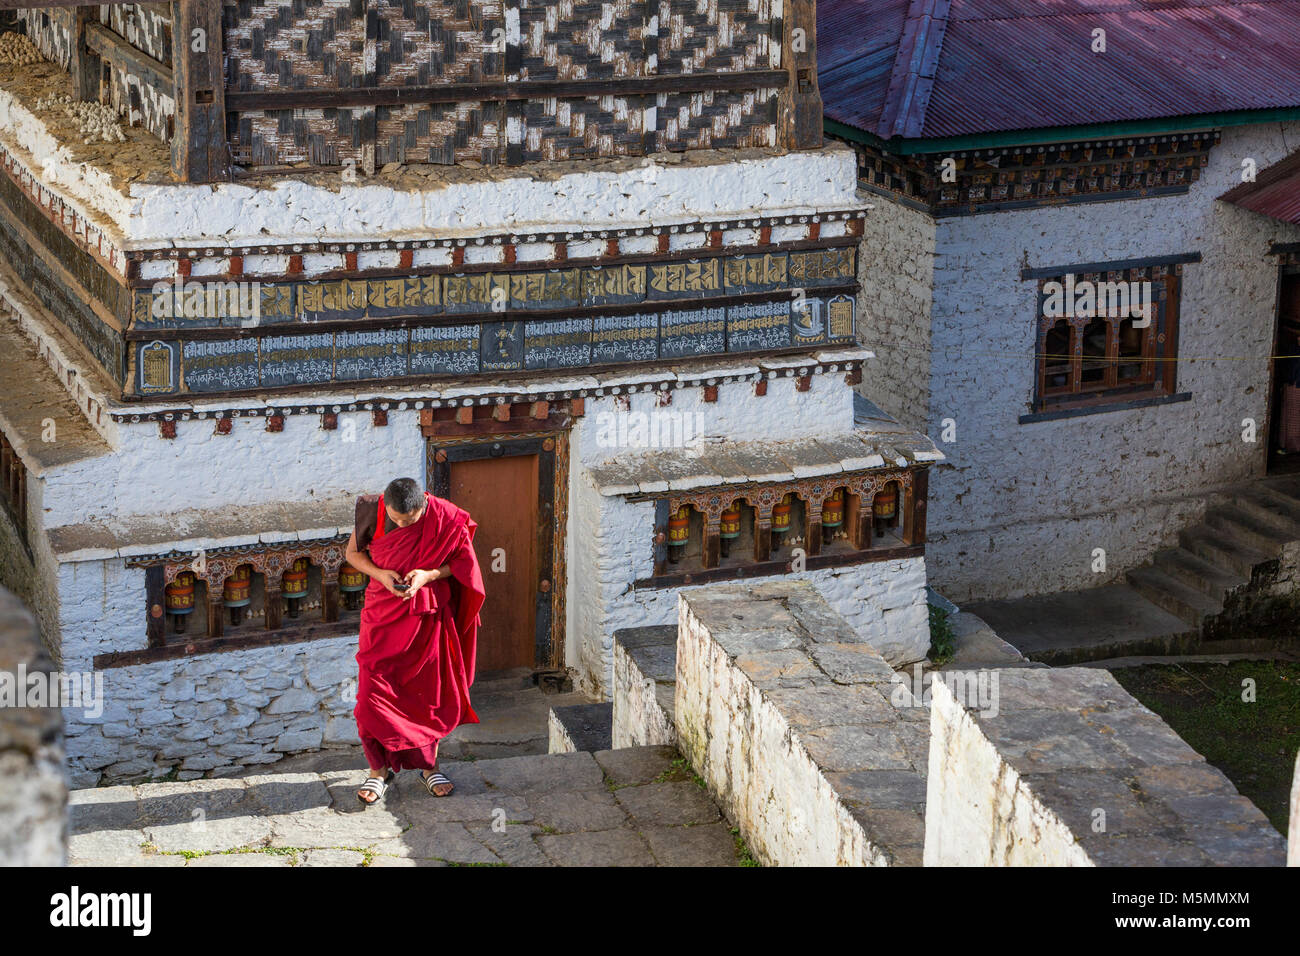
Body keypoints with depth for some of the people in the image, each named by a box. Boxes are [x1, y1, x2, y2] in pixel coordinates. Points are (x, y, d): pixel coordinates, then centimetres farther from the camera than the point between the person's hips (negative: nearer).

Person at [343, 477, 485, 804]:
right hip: (383, 613, 0)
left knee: (428, 691, 7)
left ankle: (428, 764, 25)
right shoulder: (373, 511, -14)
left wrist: (428, 575, -21)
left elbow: (461, 561, -3)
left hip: (428, 614, 0)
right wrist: (380, 574, -18)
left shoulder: (445, 519, -16)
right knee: (374, 690, -4)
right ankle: (379, 768, 12)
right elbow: (353, 552, 1)